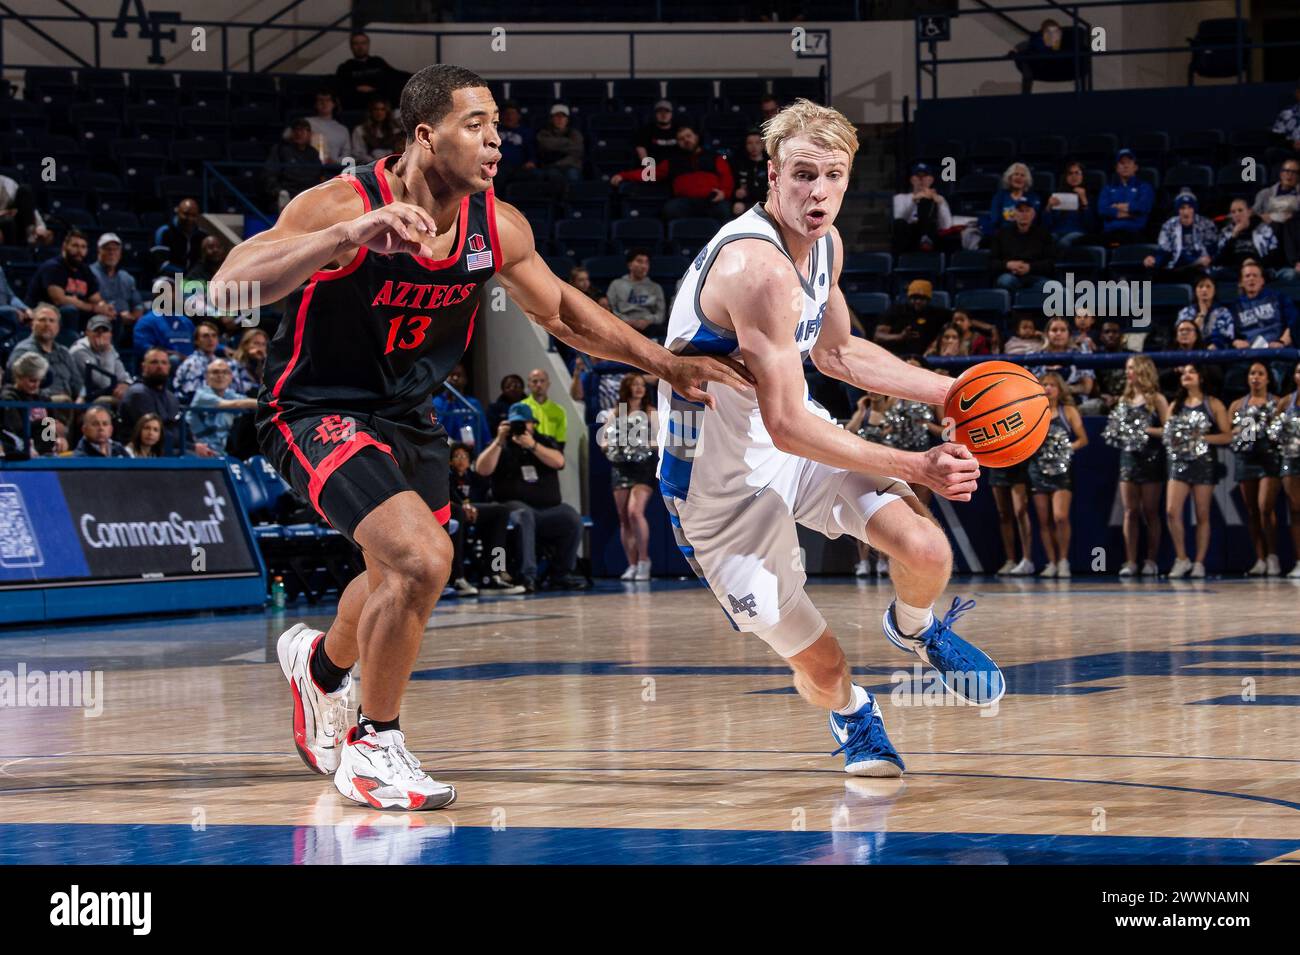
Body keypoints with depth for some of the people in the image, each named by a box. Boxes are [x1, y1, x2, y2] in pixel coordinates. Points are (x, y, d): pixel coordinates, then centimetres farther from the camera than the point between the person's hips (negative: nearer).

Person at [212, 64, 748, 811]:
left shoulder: (498, 228, -8)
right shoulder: (344, 207, -26)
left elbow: (560, 310, 10)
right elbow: (229, 286, -37)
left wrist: (666, 364, 5)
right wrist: (349, 235, -48)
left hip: (408, 413, 7)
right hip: (319, 410, -7)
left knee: (400, 578, 26)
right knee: (424, 559, -25)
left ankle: (320, 662, 61)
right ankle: (373, 749, -6)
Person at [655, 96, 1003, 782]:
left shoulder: (824, 244, -2)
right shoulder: (757, 267, -31)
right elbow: (787, 426, -31)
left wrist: (951, 392, 8)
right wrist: (916, 468, -27)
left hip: (795, 434, 7)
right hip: (720, 479, -7)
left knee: (926, 550, -15)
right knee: (820, 663, -5)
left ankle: (914, 628, 21)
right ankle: (848, 713, 34)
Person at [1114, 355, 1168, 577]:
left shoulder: (1156, 400, -2)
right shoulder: (1124, 399, 13)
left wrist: (1146, 429, -18)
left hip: (1151, 457, -4)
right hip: (1128, 456, 5)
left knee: (1150, 512, 1)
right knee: (1130, 512, 0)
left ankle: (1151, 561, 6)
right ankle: (1130, 562, 1)